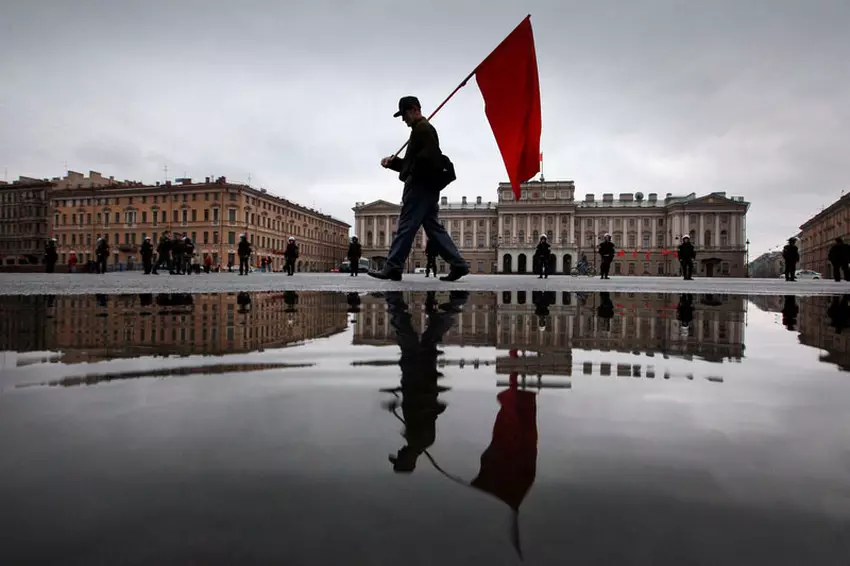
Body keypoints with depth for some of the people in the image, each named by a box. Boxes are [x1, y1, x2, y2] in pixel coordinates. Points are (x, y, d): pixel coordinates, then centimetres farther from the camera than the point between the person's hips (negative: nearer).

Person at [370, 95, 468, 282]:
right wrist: (392, 162, 14)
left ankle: (392, 268, -6)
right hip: (426, 187, 10)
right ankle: (458, 264, 3)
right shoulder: (422, 130, 26)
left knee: (406, 226, -9)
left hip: (420, 186, -10)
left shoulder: (423, 128, -6)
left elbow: (429, 156, -22)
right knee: (433, 227, 7)